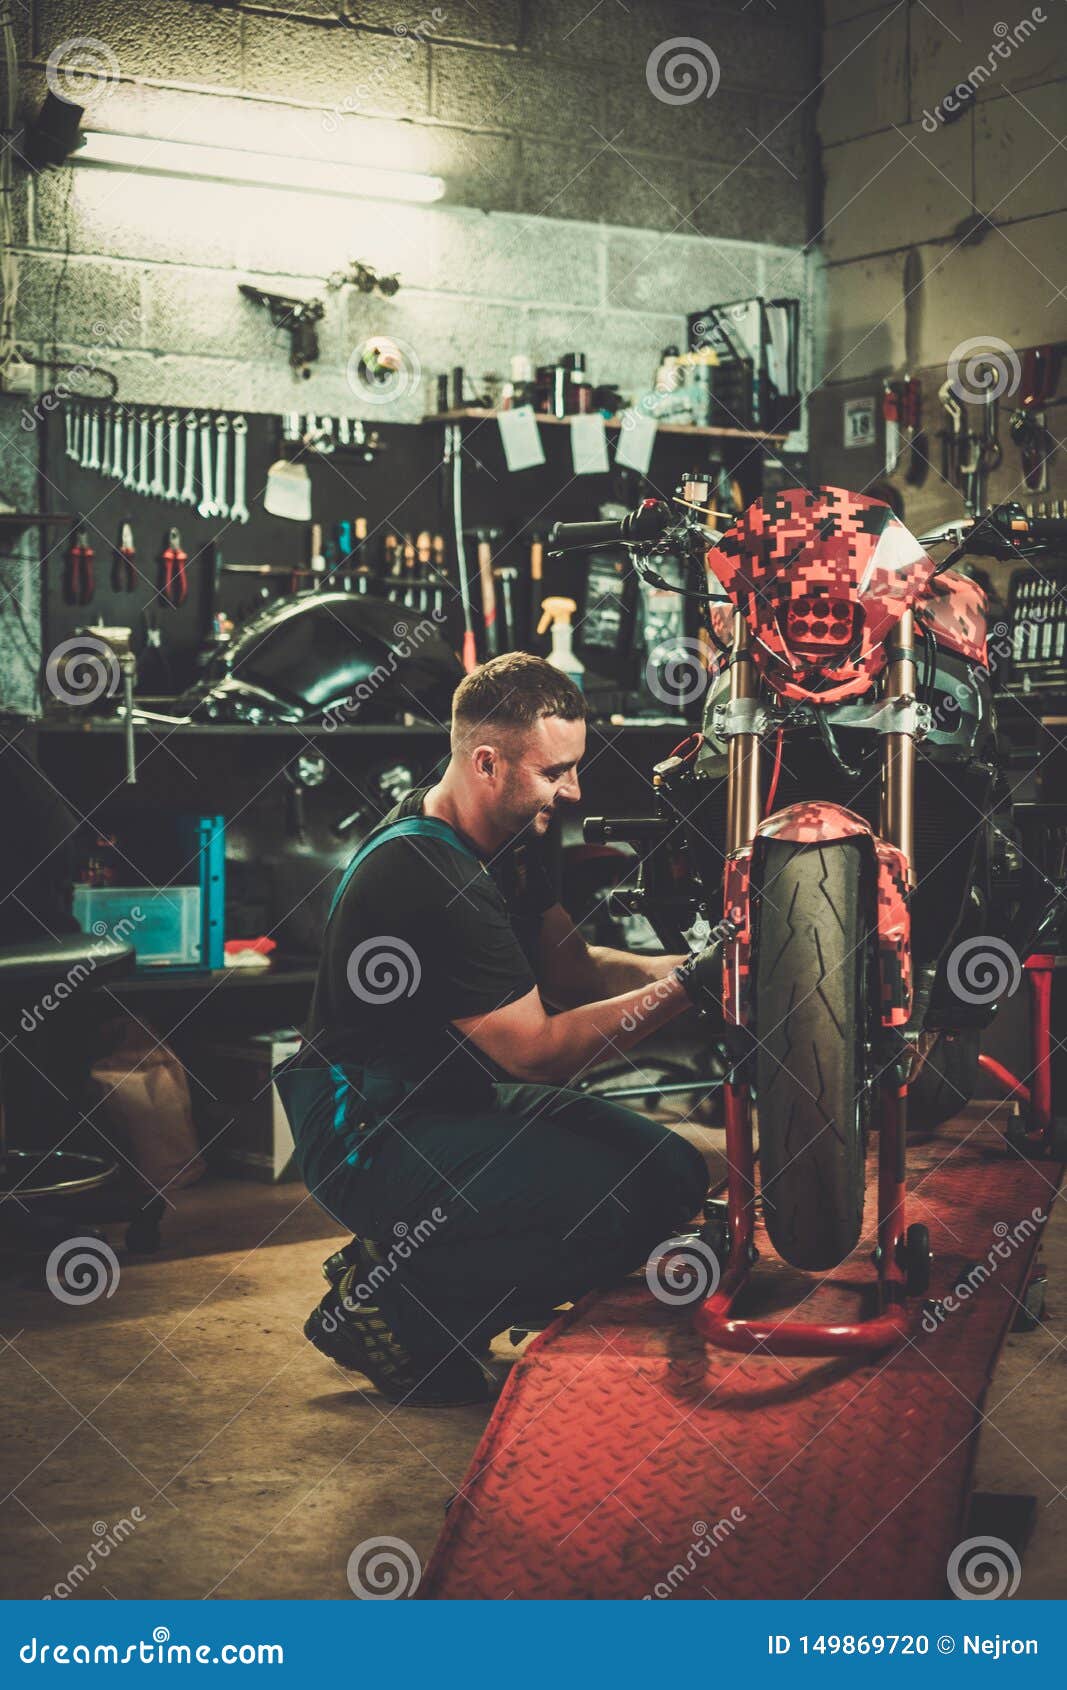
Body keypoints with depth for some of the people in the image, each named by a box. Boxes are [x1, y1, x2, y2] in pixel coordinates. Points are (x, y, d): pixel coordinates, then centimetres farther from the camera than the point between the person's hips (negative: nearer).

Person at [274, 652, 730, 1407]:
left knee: (673, 1173, 2)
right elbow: (537, 1051, -23)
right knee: (621, 1207, -25)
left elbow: (575, 968, 8)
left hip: (460, 1101, 10)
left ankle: (396, 1262, 7)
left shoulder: (504, 838, 6)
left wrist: (699, 964, -7)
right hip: (371, 1136, -10)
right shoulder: (426, 876, -25)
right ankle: (390, 1303, -7)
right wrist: (686, 986, -22)